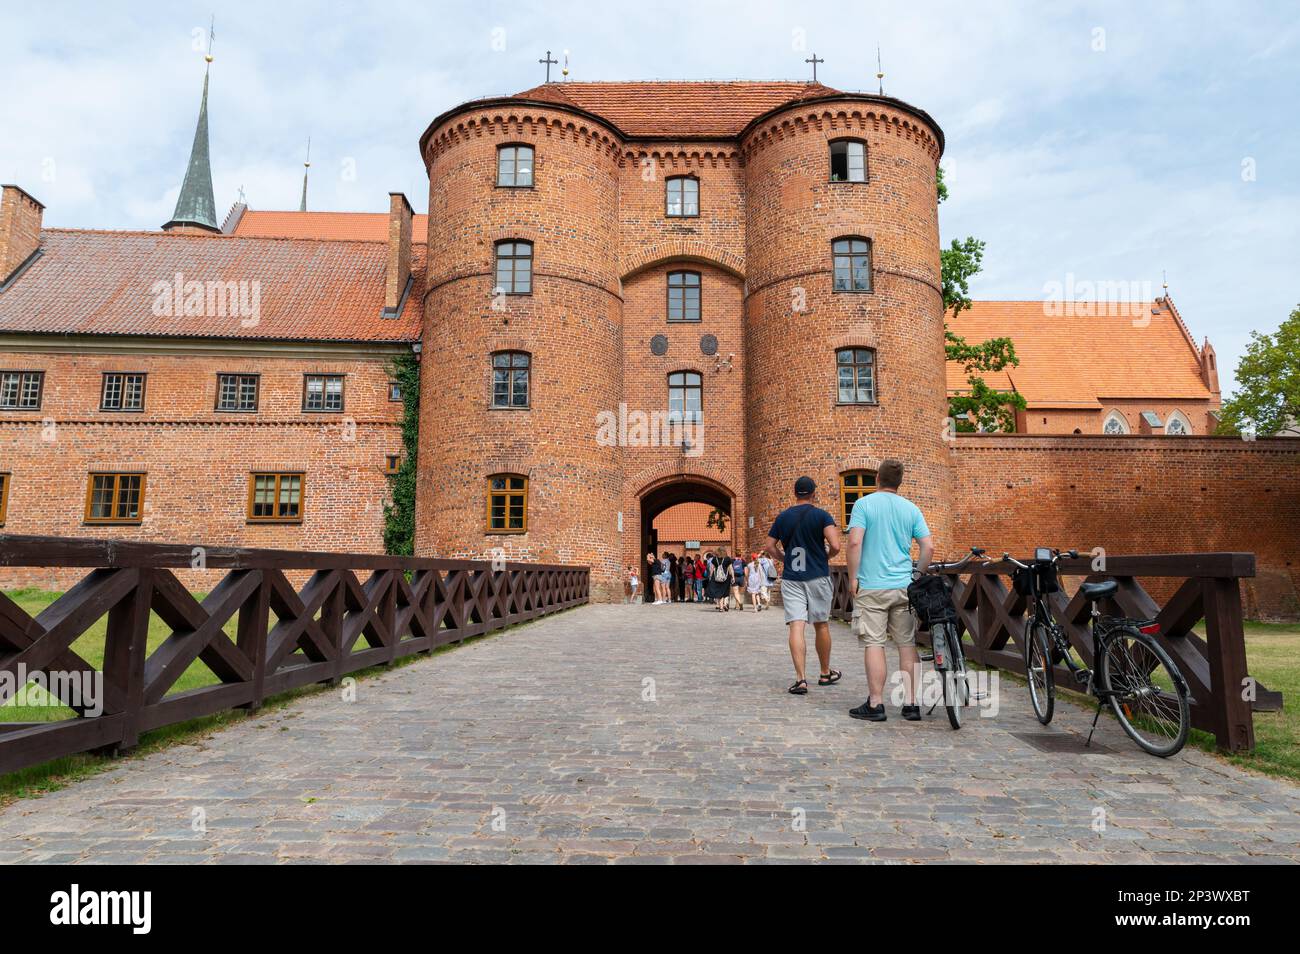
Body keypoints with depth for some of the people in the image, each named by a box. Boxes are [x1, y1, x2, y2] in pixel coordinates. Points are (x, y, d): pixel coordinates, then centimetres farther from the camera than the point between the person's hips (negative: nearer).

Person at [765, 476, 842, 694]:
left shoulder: (782, 517, 6)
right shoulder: (821, 515, -5)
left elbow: (770, 547, 8)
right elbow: (835, 546, -15)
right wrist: (825, 557, 5)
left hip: (791, 579, 2)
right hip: (817, 577, -1)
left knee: (796, 626, -4)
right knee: (821, 625, 13)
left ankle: (800, 679, -12)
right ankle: (825, 673, 28)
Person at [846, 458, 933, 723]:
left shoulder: (864, 504, -3)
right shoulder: (911, 508, 7)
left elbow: (855, 543, -13)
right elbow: (929, 547, 3)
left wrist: (853, 578, -5)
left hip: (871, 587, -3)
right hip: (905, 586, 4)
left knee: (874, 644, 0)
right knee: (908, 644, 8)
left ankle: (875, 704, 3)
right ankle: (911, 704, 12)